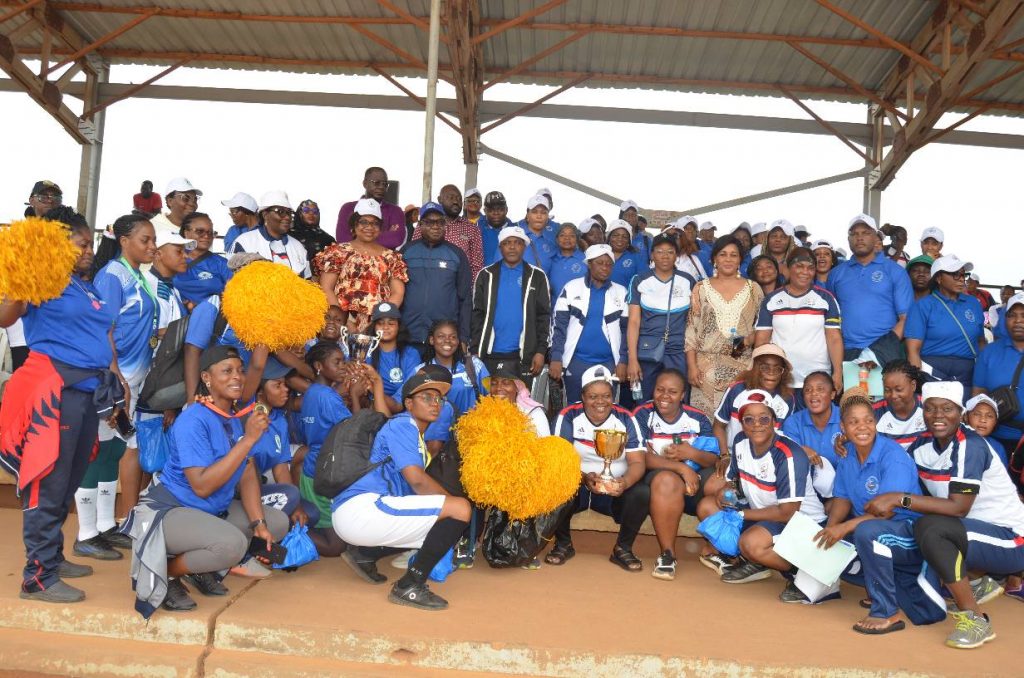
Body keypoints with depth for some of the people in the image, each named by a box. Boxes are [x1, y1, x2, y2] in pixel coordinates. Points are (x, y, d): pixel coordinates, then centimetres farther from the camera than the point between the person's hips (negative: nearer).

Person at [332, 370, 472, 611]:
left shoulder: (417, 435, 25)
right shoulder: (402, 424, -4)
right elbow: (416, 480, -15)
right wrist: (453, 503, -5)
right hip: (361, 507, -10)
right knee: (461, 510, -16)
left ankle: (365, 552, 15)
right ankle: (410, 585, -12)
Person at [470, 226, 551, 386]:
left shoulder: (536, 277, 6)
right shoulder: (486, 275, 8)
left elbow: (544, 316, 4)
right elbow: (477, 314, 6)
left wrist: (541, 351, -4)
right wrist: (475, 351, -1)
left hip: (523, 355, -1)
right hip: (491, 355, 1)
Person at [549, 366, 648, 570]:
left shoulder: (625, 419, -5)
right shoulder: (568, 416, -9)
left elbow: (637, 462, -11)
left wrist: (625, 482, -34)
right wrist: (584, 478, -35)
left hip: (615, 491, 1)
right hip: (576, 487, -1)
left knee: (642, 493, -28)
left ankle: (622, 549, -2)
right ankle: (563, 544, -2)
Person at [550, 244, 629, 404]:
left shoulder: (621, 293, 6)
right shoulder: (572, 288, 2)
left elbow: (626, 329, 8)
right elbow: (558, 325, 0)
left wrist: (623, 361, 0)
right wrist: (556, 358, -7)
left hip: (608, 363, 1)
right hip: (576, 361, -1)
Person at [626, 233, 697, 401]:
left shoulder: (688, 281, 5)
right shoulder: (639, 281, 1)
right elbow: (633, 322, -2)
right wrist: (632, 359, -9)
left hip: (679, 354, 1)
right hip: (647, 353, 0)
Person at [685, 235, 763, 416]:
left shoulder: (753, 289, 8)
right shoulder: (701, 288, 6)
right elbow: (691, 330, 4)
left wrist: (750, 339, -9)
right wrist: (691, 366, -3)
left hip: (742, 366, 1)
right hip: (707, 366, 0)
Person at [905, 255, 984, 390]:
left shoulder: (973, 303, 12)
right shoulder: (923, 305, -3)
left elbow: (981, 341, 18)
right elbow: (913, 350, -9)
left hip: (968, 374, 4)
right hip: (932, 372, -4)